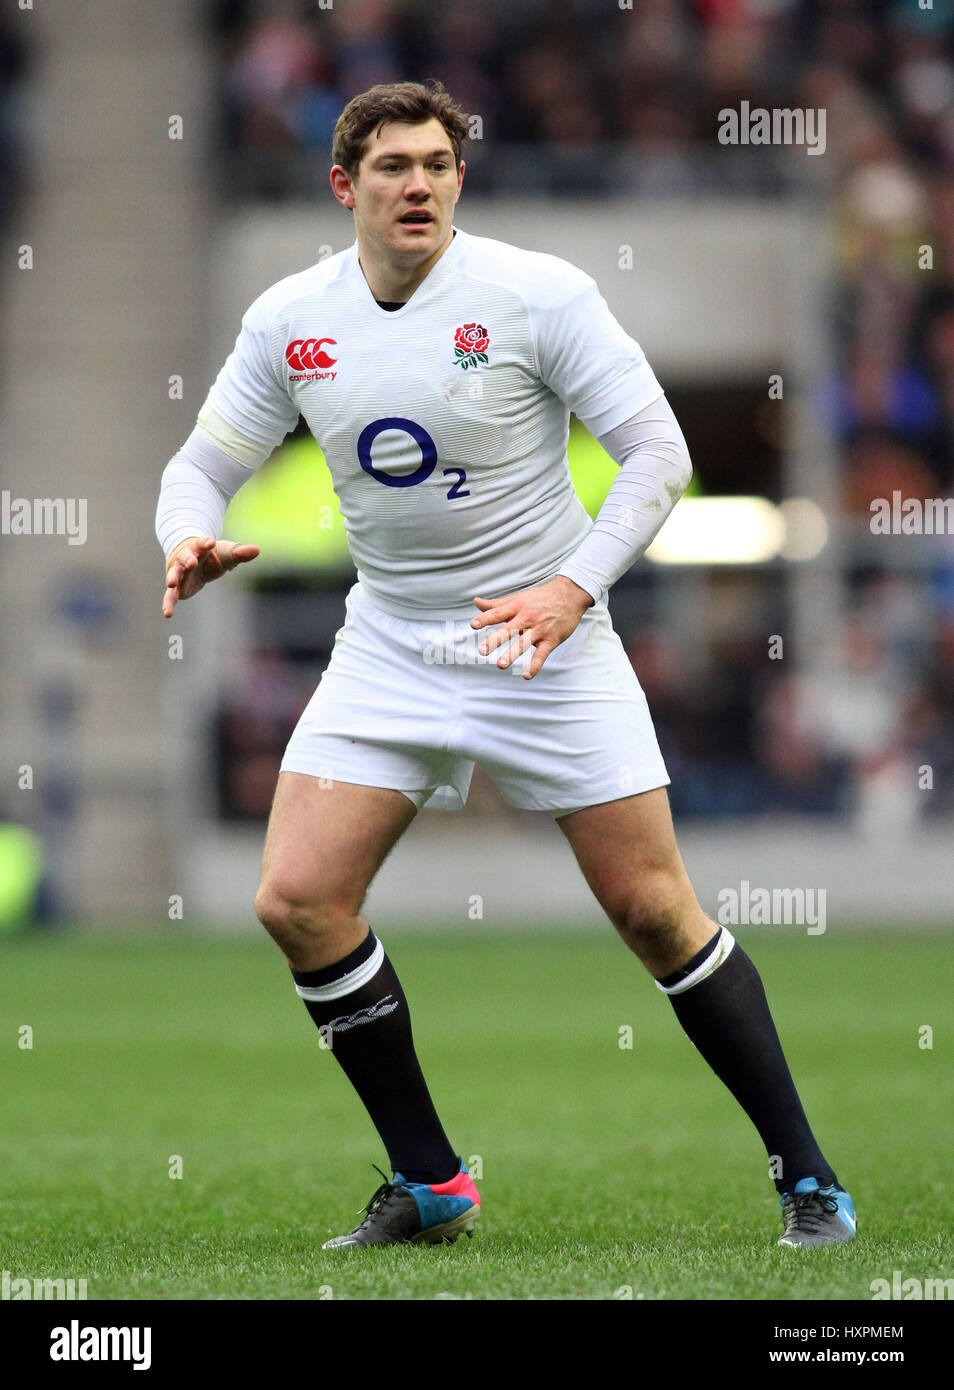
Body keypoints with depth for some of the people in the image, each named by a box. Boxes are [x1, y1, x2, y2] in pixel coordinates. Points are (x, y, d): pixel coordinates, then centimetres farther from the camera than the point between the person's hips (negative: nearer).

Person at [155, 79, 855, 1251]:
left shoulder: (539, 294, -14)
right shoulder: (289, 320, -2)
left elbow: (658, 451, -12)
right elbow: (203, 465, 6)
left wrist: (572, 588, -24)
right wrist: (188, 545, -17)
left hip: (546, 642, -4)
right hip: (389, 648, 4)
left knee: (653, 909, -5)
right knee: (297, 901, -9)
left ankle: (804, 1175, 10)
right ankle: (428, 1186, 6)